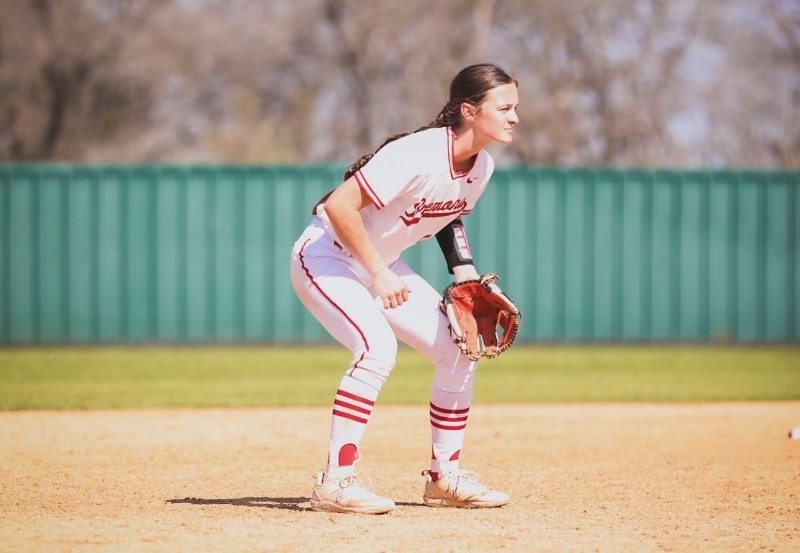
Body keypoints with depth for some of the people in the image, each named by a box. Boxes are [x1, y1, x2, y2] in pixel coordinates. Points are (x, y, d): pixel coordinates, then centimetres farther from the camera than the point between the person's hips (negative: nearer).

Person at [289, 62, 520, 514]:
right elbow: (340, 205, -33)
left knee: (459, 350, 3)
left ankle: (444, 476, 15)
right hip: (327, 256, -9)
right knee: (378, 348, -29)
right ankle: (336, 482, -23)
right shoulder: (419, 155, -30)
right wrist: (380, 274, -29)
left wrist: (465, 272, 1)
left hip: (383, 264, 9)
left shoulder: (482, 166, -4)